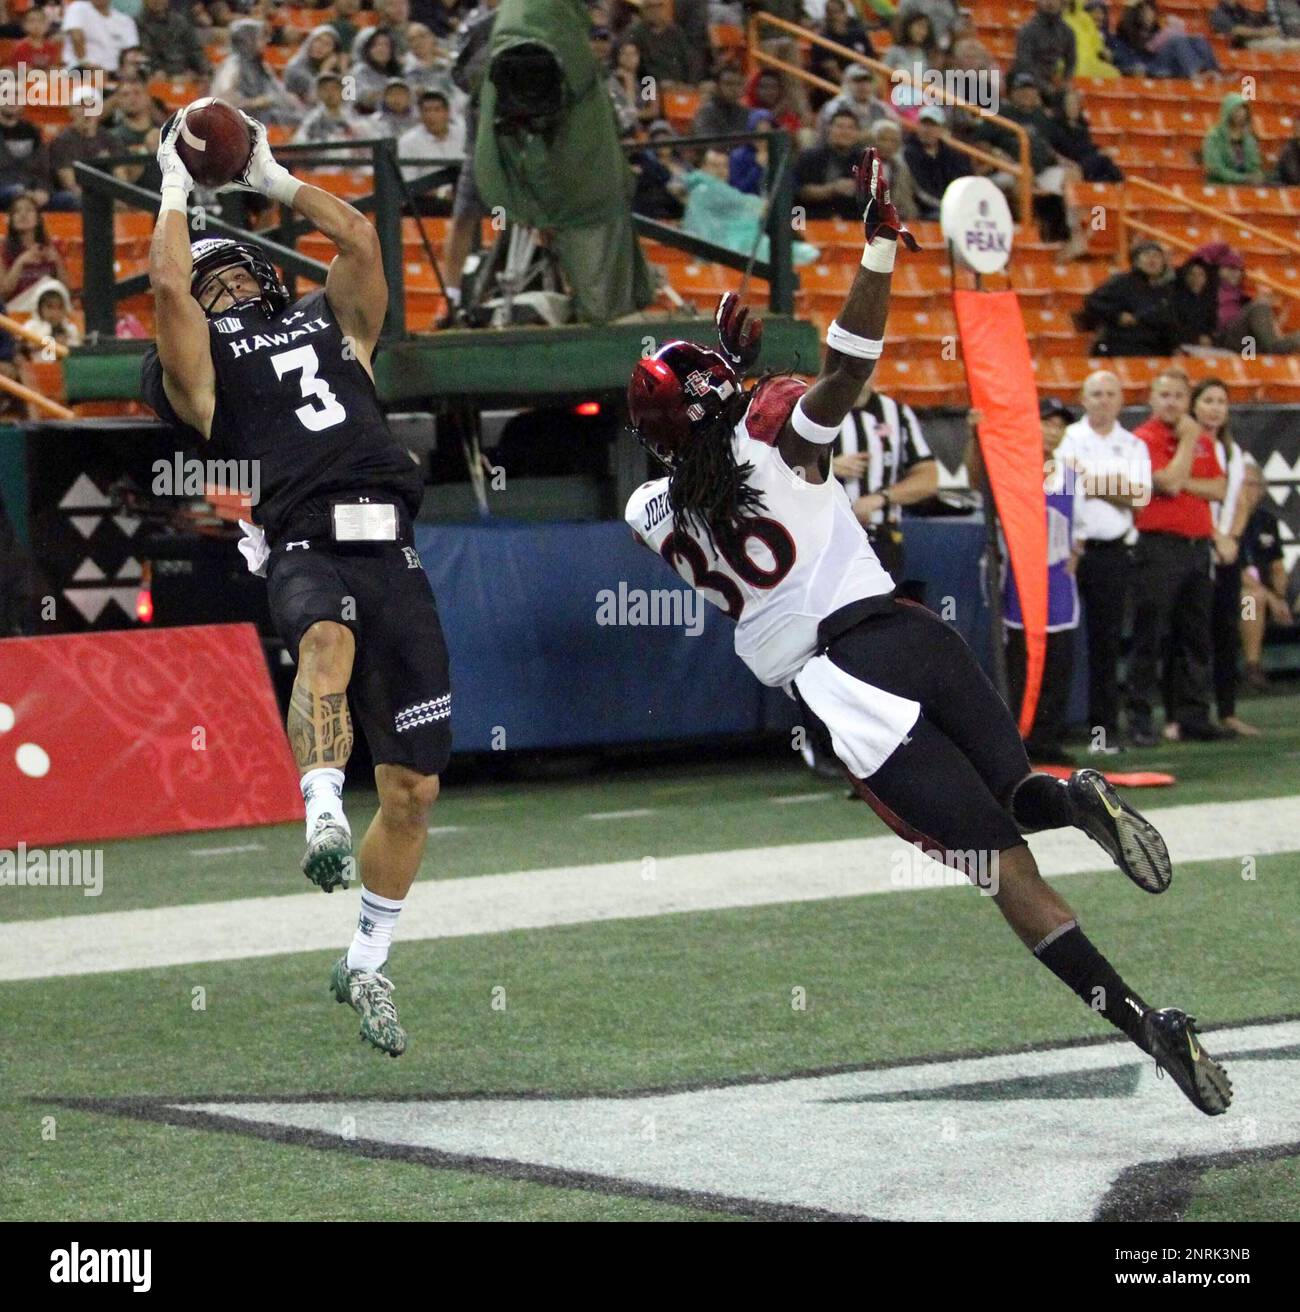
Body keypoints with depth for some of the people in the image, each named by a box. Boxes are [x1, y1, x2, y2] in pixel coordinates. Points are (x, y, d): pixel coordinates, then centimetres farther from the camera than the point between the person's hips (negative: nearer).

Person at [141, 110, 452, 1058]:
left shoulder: (336, 326, 28)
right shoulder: (203, 361, 17)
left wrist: (272, 180, 30)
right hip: (306, 550, -4)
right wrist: (176, 188, 18)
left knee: (414, 786, 2)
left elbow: (361, 239, 21)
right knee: (327, 641, -43)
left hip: (395, 557, 4)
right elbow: (168, 283, 4)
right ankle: (324, 817, -56)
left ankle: (367, 968, 18)